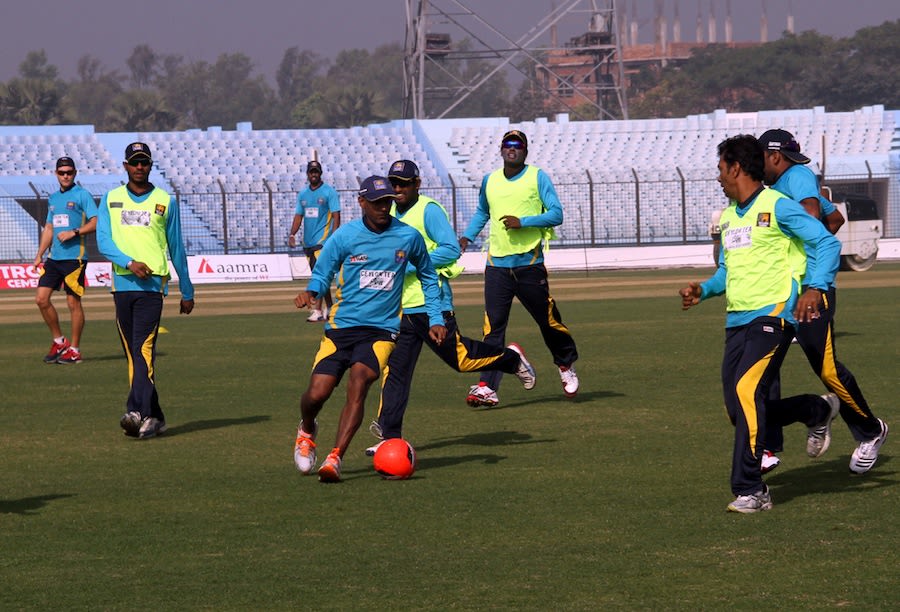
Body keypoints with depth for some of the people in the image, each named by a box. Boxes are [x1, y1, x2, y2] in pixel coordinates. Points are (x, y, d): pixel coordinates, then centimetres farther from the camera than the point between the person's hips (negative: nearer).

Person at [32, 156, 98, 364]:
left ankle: (74, 350, 4)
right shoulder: (53, 198, 18)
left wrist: (74, 233, -19)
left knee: (73, 302, -4)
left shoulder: (81, 195, -3)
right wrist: (39, 254, 17)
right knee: (41, 299, 1)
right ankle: (59, 341, 16)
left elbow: (96, 222, -10)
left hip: (74, 258, -7)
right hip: (53, 258, 7)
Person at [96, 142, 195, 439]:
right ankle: (153, 416, 12)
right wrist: (130, 262, -16)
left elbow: (176, 248, 14)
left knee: (144, 348, -17)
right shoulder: (111, 199, 12)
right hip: (122, 283, 3)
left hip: (152, 283, -3)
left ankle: (139, 412, -28)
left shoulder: (165, 201, 9)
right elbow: (103, 241, 1)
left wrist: (187, 292, 17)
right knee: (132, 353, 5)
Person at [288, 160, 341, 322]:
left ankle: (318, 310, -17)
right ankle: (329, 307, 19)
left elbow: (336, 216, -9)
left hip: (323, 240, -7)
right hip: (308, 242, 7)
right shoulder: (303, 195, 14)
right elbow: (298, 216, 15)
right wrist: (292, 234, -1)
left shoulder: (329, 192, -4)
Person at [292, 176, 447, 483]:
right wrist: (311, 292, -17)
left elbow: (428, 277, 18)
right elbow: (322, 274, 6)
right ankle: (306, 431, 28)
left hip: (382, 328, -1)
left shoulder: (408, 237, 2)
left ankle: (335, 458, -26)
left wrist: (435, 319, 12)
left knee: (358, 381, -26)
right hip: (342, 326, 1)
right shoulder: (344, 236, -3)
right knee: (316, 394, -9)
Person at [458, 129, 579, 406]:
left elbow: (556, 214, -6)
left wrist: (522, 222, -18)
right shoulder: (489, 181, 12)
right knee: (493, 327, -8)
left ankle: (566, 365, 34)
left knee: (548, 321, 6)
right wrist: (466, 237, 12)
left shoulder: (538, 177, 0)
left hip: (530, 264, -2)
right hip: (497, 265, 2)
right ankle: (487, 387, -13)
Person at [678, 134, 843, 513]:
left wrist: (815, 288, -22)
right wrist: (704, 290, 10)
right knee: (739, 410, 5)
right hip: (737, 321, 9)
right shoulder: (728, 217, 19)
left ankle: (749, 490, -21)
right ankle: (817, 411, 32)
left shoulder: (777, 207, -5)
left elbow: (827, 243, -8)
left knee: (746, 390, -23)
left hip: (772, 315, -9)